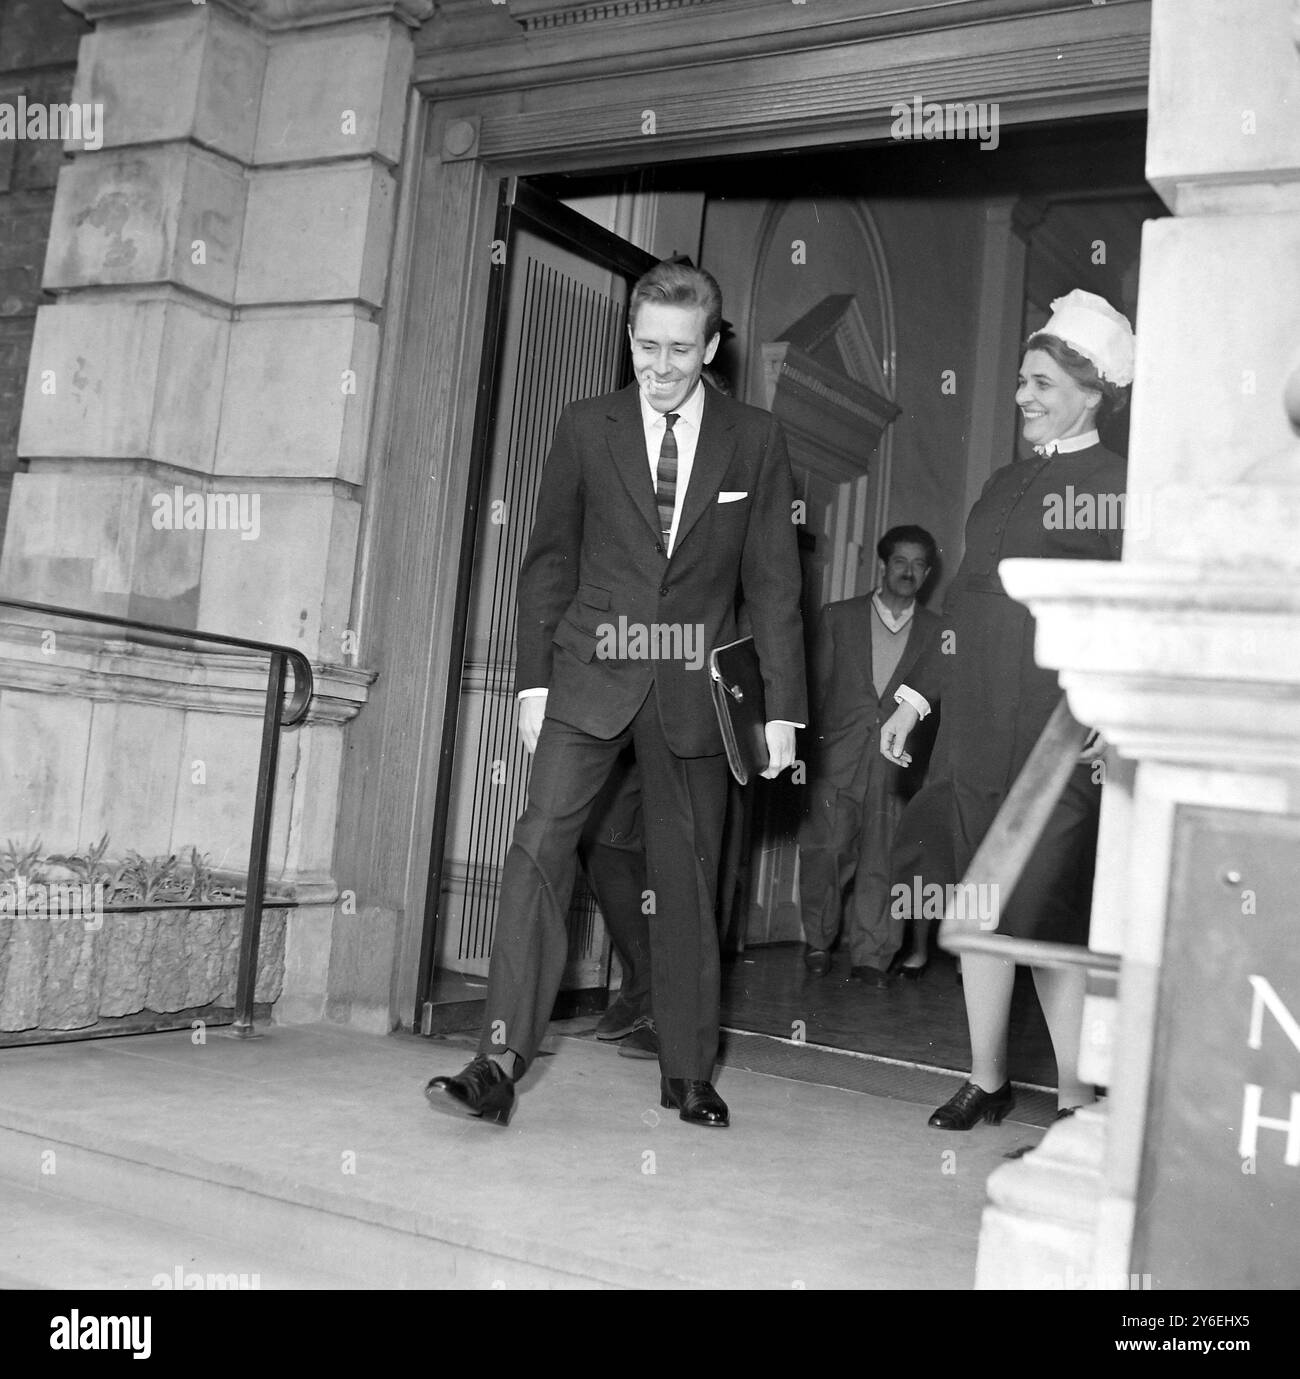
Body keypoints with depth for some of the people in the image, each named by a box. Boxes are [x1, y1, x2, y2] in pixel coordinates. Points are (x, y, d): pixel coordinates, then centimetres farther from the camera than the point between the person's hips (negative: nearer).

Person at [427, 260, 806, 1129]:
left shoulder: (755, 441, 3)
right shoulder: (588, 429, 5)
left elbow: (774, 582, 3)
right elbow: (550, 561, 7)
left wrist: (783, 707, -2)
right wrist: (534, 678, 0)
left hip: (695, 691, 0)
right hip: (591, 676, 0)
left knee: (690, 877, 6)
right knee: (540, 846, -13)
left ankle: (689, 1074, 19)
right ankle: (500, 1064, -12)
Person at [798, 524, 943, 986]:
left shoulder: (936, 632, 12)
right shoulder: (838, 617, 12)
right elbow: (815, 689, 10)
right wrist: (809, 748, 3)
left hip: (898, 767, 0)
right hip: (838, 760, 0)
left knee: (882, 862, -3)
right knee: (825, 849, -4)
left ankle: (871, 957, 6)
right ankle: (818, 940, 15)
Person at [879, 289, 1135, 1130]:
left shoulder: (1116, 486, -4)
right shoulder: (1007, 484, 16)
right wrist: (916, 699, 18)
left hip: (1057, 742, -7)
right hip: (977, 733, 7)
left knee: (1047, 921, -3)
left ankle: (1075, 1104, 11)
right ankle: (987, 1081, 24)